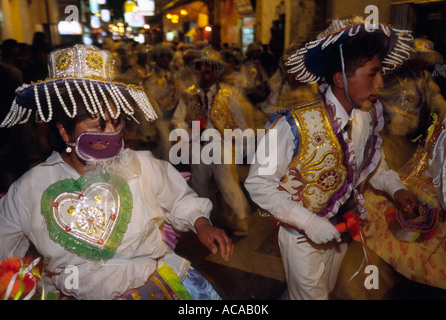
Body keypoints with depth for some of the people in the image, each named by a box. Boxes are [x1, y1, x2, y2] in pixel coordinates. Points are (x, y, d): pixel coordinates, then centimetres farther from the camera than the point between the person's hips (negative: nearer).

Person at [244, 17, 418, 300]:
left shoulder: (371, 114, -12)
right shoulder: (295, 125, -31)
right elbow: (258, 183, -23)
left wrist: (394, 186, -8)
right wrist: (308, 222, -26)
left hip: (341, 230, 6)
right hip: (302, 234, -6)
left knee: (328, 290, 30)